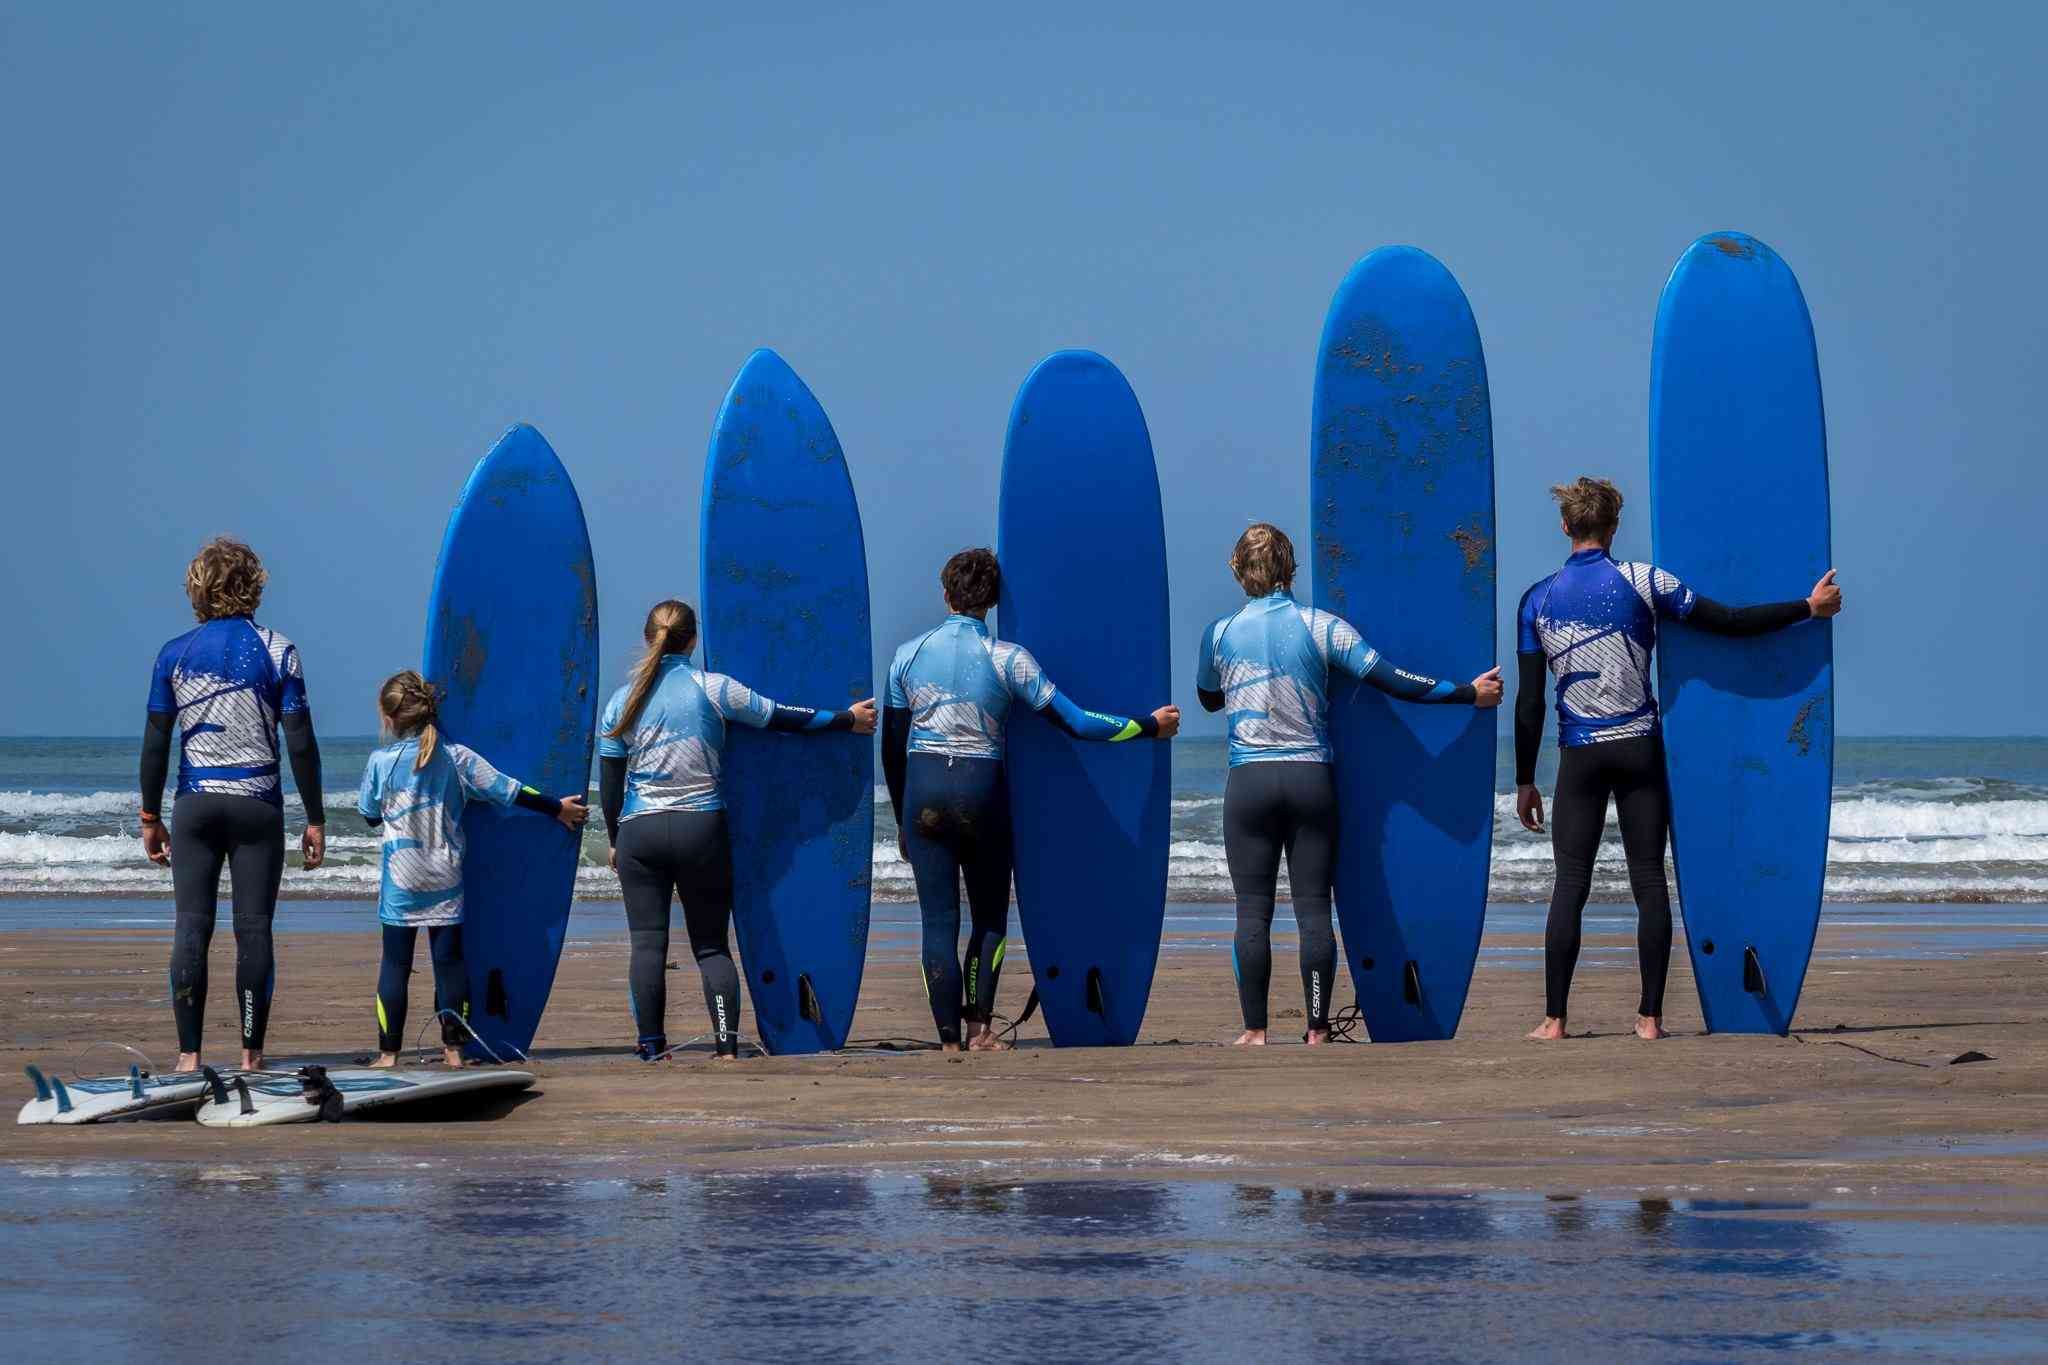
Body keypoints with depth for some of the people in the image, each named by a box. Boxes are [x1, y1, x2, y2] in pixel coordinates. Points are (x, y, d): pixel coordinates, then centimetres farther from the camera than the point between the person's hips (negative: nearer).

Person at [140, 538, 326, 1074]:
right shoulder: (276, 651, -2)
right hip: (257, 805, -1)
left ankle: (189, 1052, -1)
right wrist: (315, 820, 1)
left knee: (191, 928, 2)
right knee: (253, 929, 2)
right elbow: (300, 743, -5)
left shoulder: (174, 655, 2)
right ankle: (251, 1053, 2)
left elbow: (155, 743, 3)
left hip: (196, 805, 1)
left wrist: (150, 817, 11)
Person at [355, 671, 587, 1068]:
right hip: (446, 881, 2)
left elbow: (370, 816, 7)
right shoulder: (457, 758, -1)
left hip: (401, 882, -2)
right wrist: (557, 808, 14)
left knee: (395, 964, 2)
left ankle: (388, 1053, 0)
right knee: (450, 960, 7)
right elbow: (510, 792, 2)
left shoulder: (381, 762, -7)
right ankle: (453, 1049, 7)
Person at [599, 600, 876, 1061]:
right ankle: (726, 1044, -4)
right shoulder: (711, 689, -3)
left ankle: (651, 1046, -5)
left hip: (638, 833, 1)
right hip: (701, 829, -1)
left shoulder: (622, 701, 4)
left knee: (647, 942, 1)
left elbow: (609, 785, 8)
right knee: (712, 944, 6)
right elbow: (782, 718, 4)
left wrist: (615, 842, 20)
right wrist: (847, 720, 16)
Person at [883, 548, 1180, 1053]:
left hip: (922, 790, 1)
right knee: (990, 916, 14)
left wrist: (902, 821, 19)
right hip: (982, 790, -1)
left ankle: (950, 1040, -2)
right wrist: (1150, 726, 5)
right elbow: (1074, 722, -6)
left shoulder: (909, 655, 4)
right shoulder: (1006, 658, -4)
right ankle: (979, 1025, 0)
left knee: (938, 919, 3)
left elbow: (891, 747, 8)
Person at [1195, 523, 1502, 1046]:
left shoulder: (1219, 634, 1)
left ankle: (1254, 1031, -1)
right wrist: (1468, 693, 2)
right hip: (1312, 779, 1)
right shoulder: (1322, 627, -1)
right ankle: (1317, 1028, 2)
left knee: (1253, 911, 2)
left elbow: (1209, 699, 19)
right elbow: (1391, 681, -4)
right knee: (1313, 910, 3)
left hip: (1249, 783, 0)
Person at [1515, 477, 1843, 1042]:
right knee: (1649, 879, 3)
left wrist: (1525, 781, 6)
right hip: (1639, 747, -1)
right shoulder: (1641, 582, -2)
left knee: (1570, 882, 1)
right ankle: (1650, 1016, -1)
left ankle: (1554, 1018, -5)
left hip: (1579, 756, 1)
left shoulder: (1538, 599, 3)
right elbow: (1730, 622, -5)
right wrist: (1808, 608, 6)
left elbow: (1529, 699, 1)